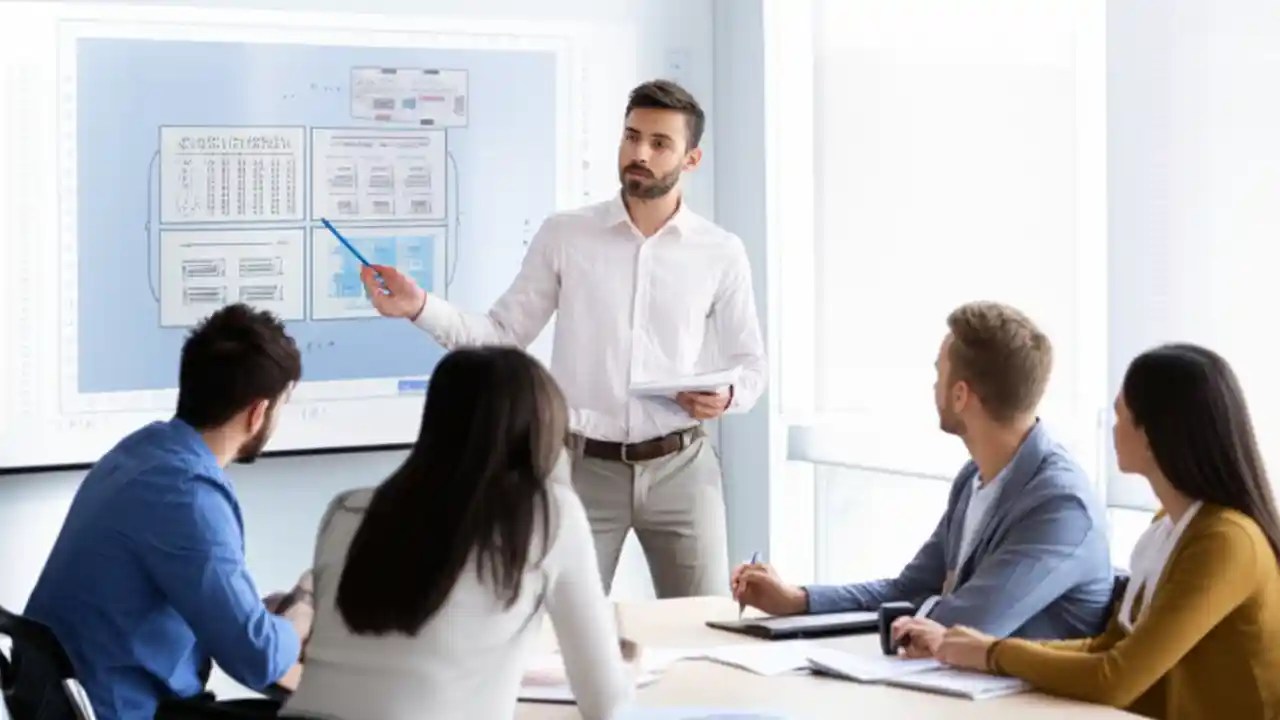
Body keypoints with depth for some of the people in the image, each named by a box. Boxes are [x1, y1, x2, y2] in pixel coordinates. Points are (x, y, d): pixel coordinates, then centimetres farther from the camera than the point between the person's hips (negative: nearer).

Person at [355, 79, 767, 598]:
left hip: (680, 467, 1)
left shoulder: (722, 253, 4)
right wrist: (420, 308, -13)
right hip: (584, 466, -1)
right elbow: (503, 336, 1)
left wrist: (726, 396, -12)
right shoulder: (563, 236, 1)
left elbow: (750, 363, 10)